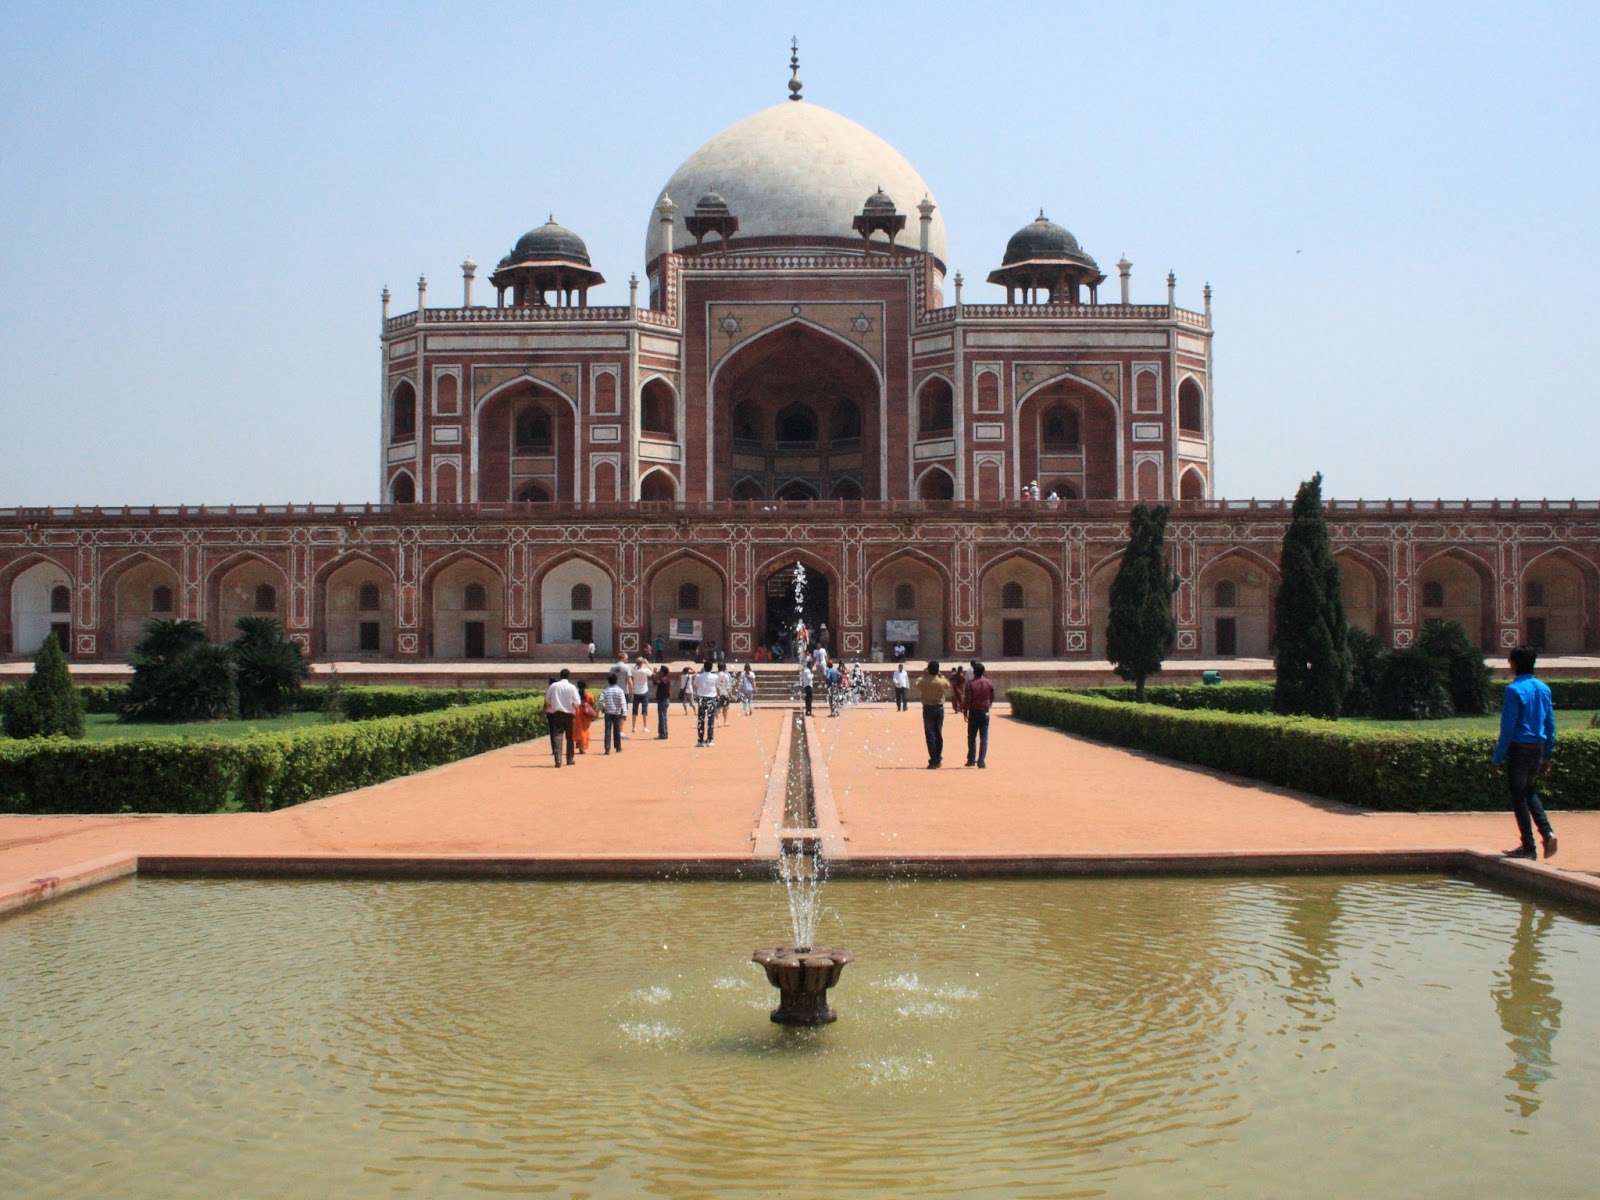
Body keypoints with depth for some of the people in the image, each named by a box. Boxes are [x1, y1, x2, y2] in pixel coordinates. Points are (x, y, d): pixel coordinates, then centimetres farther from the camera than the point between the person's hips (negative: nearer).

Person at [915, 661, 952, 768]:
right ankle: (938, 760, 17)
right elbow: (948, 685, 15)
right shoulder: (943, 682, -8)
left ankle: (933, 760, -5)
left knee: (930, 735, 0)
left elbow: (917, 682, 11)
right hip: (939, 708, 2)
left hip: (928, 709, -2)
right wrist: (940, 675, 15)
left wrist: (925, 674, 14)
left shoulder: (923, 681, -12)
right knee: (939, 734, 12)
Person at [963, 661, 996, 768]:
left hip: (973, 712, -1)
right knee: (984, 738, 2)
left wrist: (965, 711, -1)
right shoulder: (989, 683, 0)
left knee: (972, 737, 11)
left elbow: (967, 699, -10)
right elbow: (992, 698, 8)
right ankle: (981, 761, -6)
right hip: (985, 713, 1)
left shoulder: (970, 683, -8)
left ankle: (971, 760, 15)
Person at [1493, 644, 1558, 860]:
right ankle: (1547, 832, 2)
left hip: (1519, 748, -7)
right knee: (1530, 793, 21)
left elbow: (1507, 727, -15)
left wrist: (1497, 758, -10)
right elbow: (1551, 724, 11)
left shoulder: (1514, 689, -13)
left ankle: (1528, 847, 3)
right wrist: (1547, 755, 18)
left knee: (1519, 797, 2)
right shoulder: (1543, 689, 7)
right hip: (1538, 747, 7)